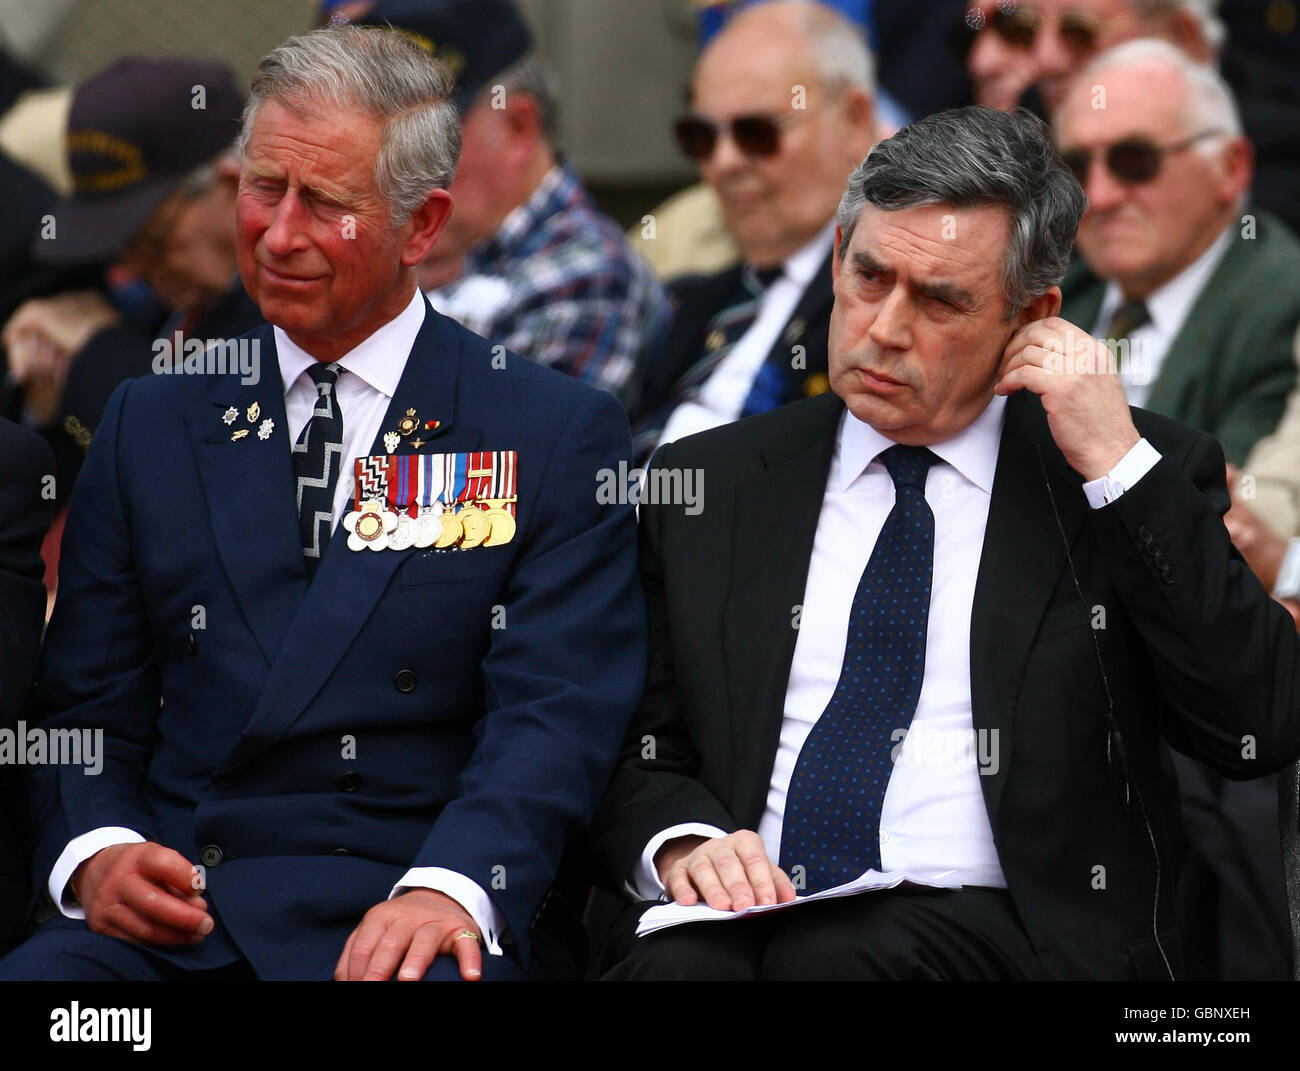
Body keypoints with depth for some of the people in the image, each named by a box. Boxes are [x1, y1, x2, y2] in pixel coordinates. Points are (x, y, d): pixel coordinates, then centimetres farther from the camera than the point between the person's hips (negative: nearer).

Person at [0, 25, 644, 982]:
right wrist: (95, 852, -7)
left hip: (396, 913, -3)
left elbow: (554, 709, -4)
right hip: (166, 914, 3)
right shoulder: (151, 425, 18)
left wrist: (447, 889, -23)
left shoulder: (559, 436, 8)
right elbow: (88, 707, 16)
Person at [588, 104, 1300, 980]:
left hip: (1008, 927, -2)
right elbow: (634, 754, 15)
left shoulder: (1147, 475, 9)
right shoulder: (709, 484, 15)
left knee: (835, 959, -35)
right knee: (670, 966, -32)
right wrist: (680, 843, -9)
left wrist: (1115, 464, -7)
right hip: (741, 908, 2)